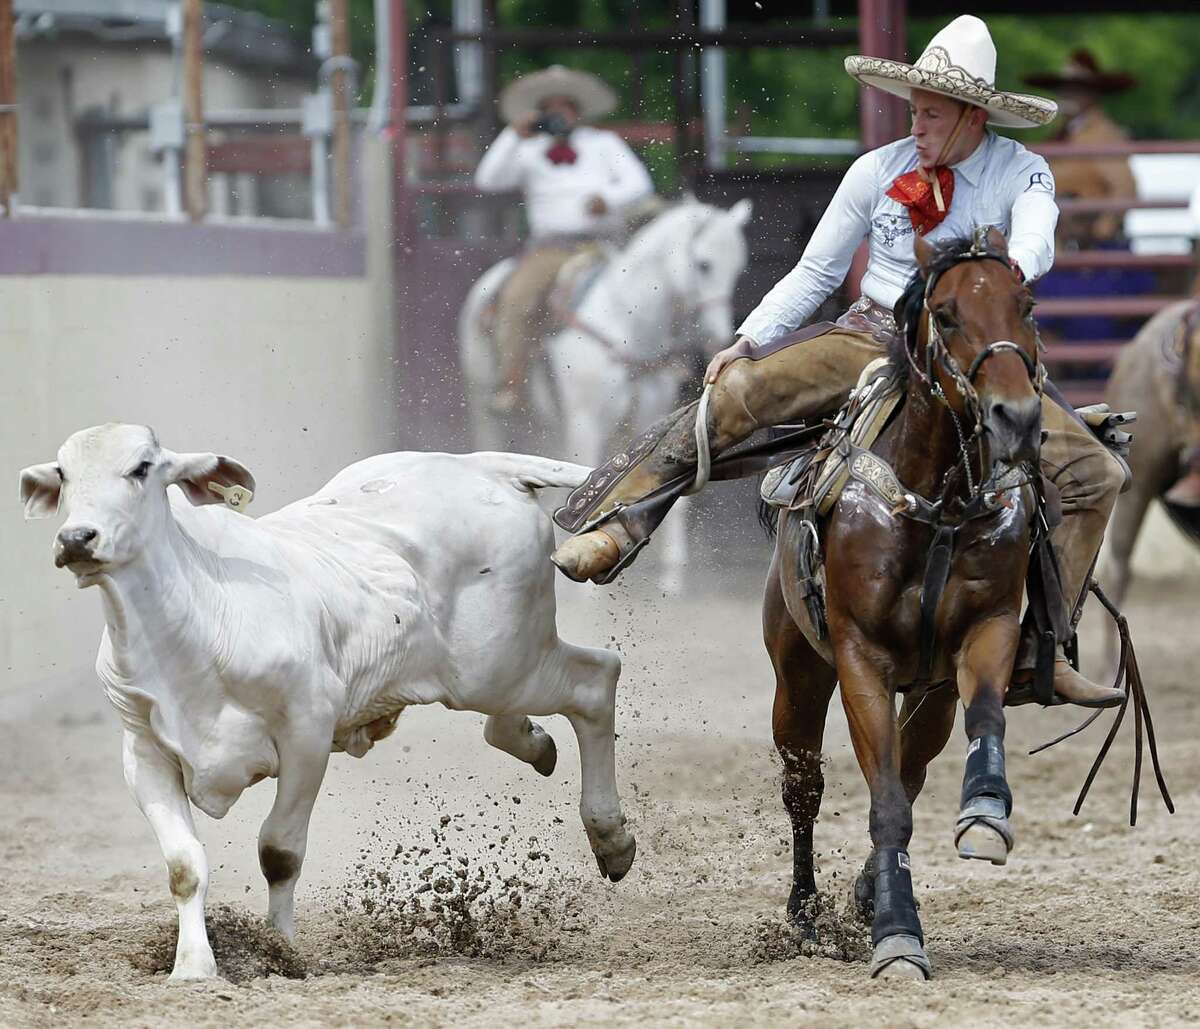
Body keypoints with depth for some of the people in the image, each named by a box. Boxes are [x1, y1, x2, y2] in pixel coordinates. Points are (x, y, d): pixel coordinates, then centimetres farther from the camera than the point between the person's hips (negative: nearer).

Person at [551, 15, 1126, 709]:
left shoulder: (1022, 172, -2)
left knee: (1095, 471, -17)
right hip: (872, 337, 1)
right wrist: (749, 340, -2)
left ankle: (1038, 650, -12)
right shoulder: (880, 171, 3)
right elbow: (816, 273, 10)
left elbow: (1037, 241, -24)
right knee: (735, 392, -25)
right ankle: (609, 531, -26)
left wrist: (1013, 269, -49)